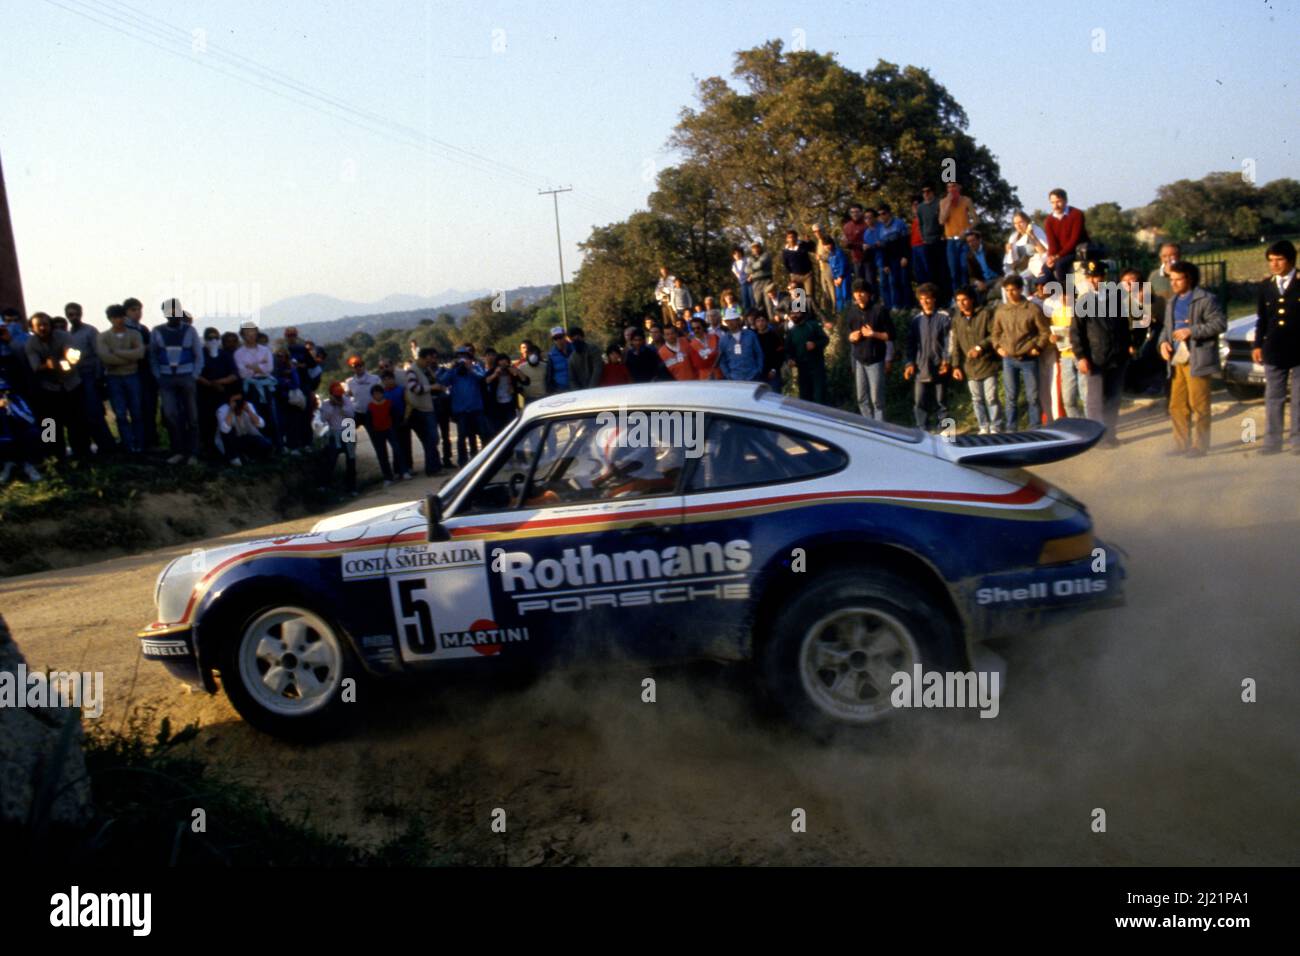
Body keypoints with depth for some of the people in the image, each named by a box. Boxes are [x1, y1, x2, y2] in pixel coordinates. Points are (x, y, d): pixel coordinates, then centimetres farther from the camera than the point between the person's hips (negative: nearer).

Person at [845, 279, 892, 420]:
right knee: (862, 398, 10)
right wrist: (851, 337, -6)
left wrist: (874, 334, -21)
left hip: (875, 360, -5)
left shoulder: (879, 309, -9)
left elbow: (890, 335, -7)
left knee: (876, 398, -3)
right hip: (858, 359, 5)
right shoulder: (851, 310, 5)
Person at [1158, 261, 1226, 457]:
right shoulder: (1173, 302, 19)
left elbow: (1220, 323, -12)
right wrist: (1163, 341, 3)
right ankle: (1182, 444, 16)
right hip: (1177, 359, 7)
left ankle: (1200, 446, 3)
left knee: (1199, 404, -3)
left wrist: (1191, 331, -18)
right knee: (1177, 405, 8)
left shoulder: (1205, 300, -6)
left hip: (1197, 359, -7)